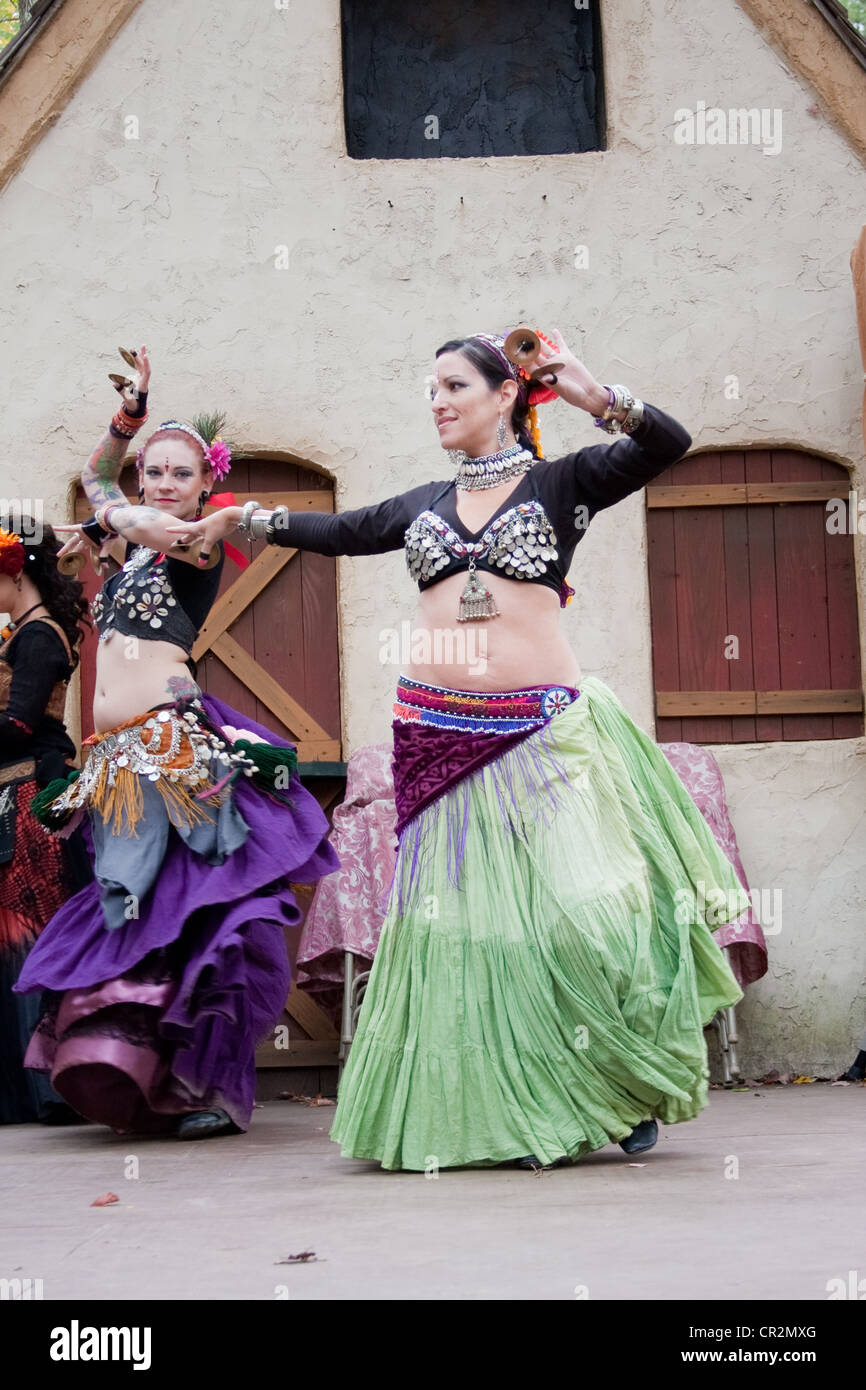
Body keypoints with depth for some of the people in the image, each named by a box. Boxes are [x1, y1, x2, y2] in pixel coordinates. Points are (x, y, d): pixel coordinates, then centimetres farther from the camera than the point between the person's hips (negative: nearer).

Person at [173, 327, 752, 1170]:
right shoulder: (427, 504, 19)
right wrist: (243, 519, 28)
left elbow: (666, 445, -4)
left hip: (544, 729, -4)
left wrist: (589, 395, -17)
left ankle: (634, 1092, 6)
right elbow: (341, 533, 30)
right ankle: (521, 1113, 6)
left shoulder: (561, 484, 7)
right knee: (470, 917, -1)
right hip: (441, 738, 4)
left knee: (582, 909, -11)